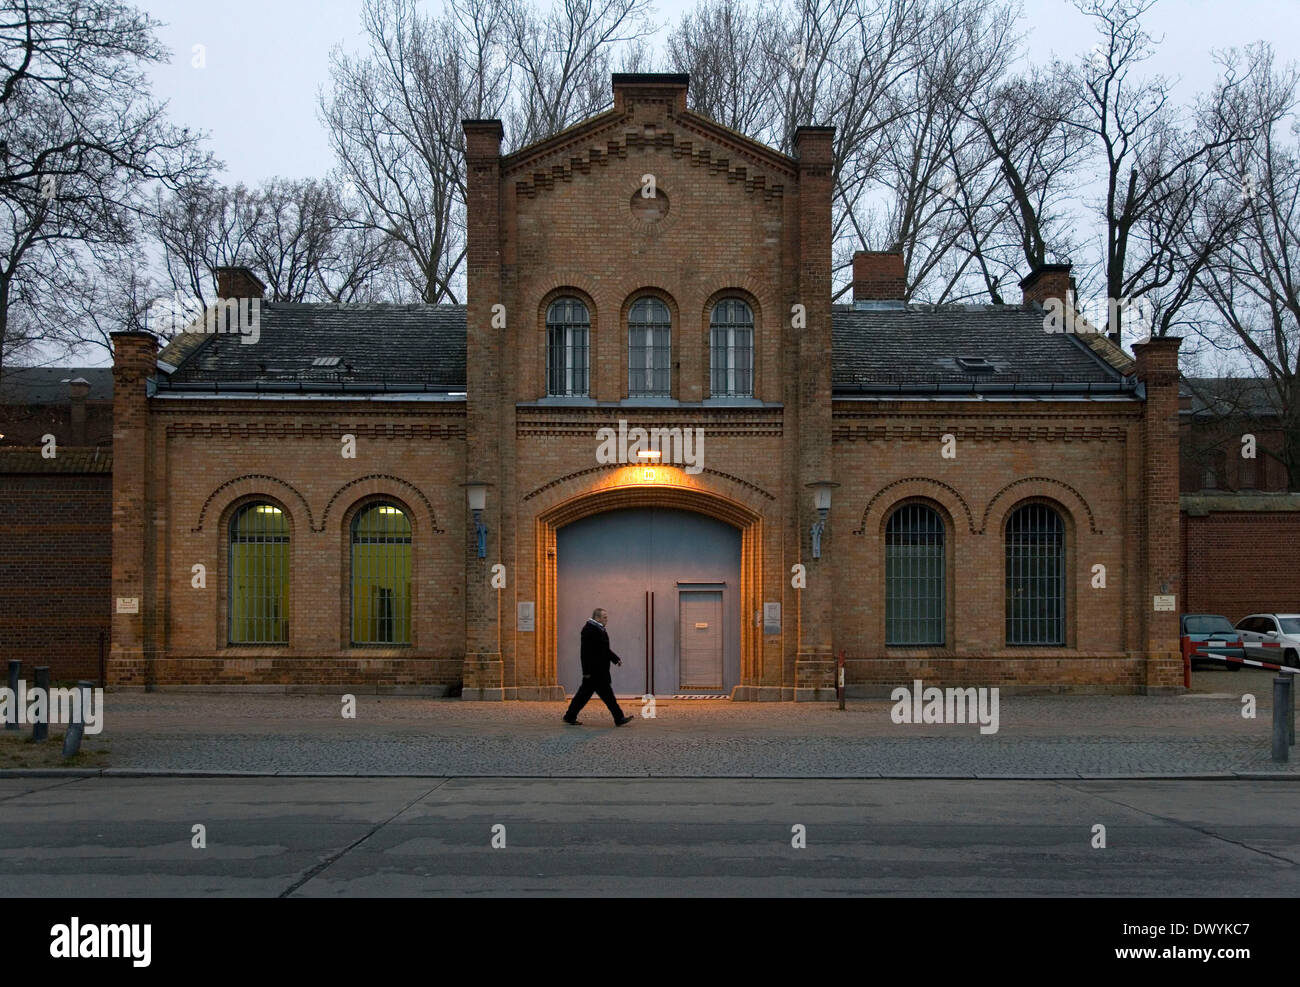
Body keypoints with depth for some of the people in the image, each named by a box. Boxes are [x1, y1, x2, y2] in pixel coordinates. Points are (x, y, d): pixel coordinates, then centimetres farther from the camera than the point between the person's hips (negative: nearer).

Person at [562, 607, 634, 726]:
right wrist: (586, 671, -23)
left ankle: (570, 717, 17)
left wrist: (616, 659, 17)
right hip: (594, 670, -11)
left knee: (584, 693, 12)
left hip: (600, 669, 11)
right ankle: (619, 719, -3)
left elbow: (604, 650, 27)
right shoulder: (589, 630, -16)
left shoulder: (599, 629, 17)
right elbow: (586, 652, -20)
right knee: (606, 694, -6)